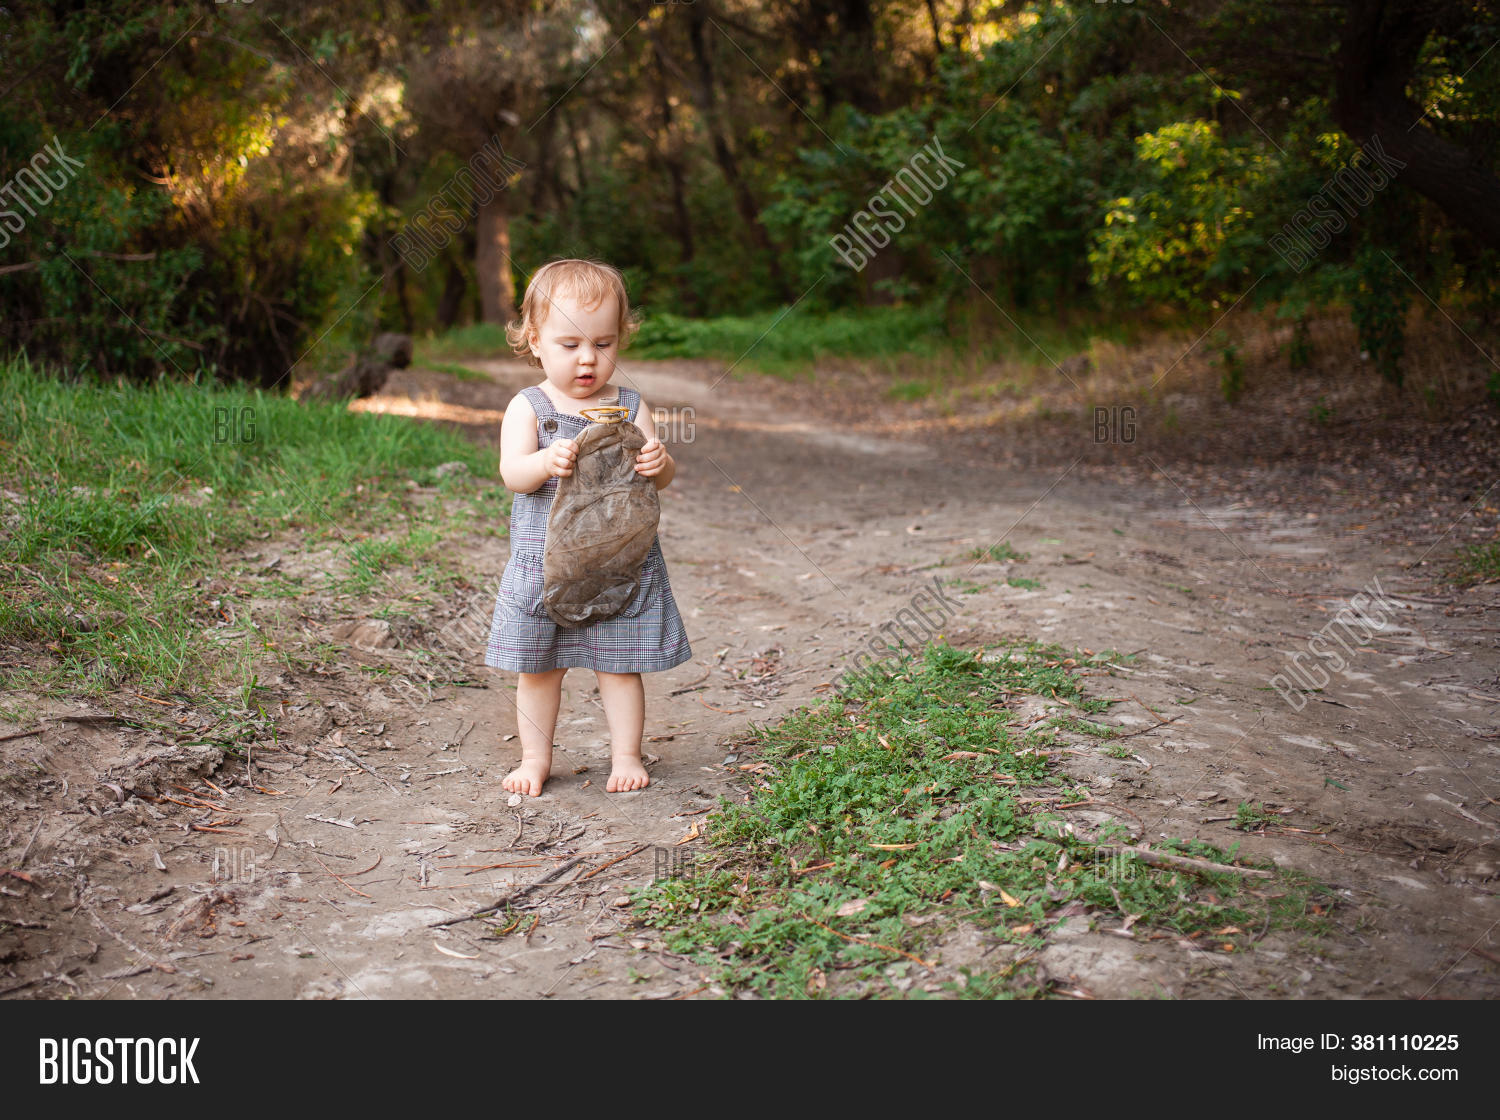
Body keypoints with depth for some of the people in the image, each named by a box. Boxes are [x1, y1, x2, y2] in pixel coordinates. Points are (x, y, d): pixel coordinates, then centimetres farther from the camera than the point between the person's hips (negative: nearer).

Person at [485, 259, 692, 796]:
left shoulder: (629, 406, 3)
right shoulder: (527, 407, -2)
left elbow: (663, 475, 2)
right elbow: (512, 473, -13)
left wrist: (659, 462, -21)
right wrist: (546, 460, -34)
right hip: (544, 564, 0)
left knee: (620, 665, 8)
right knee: (539, 668, 10)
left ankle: (626, 755, 24)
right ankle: (535, 758, 26)